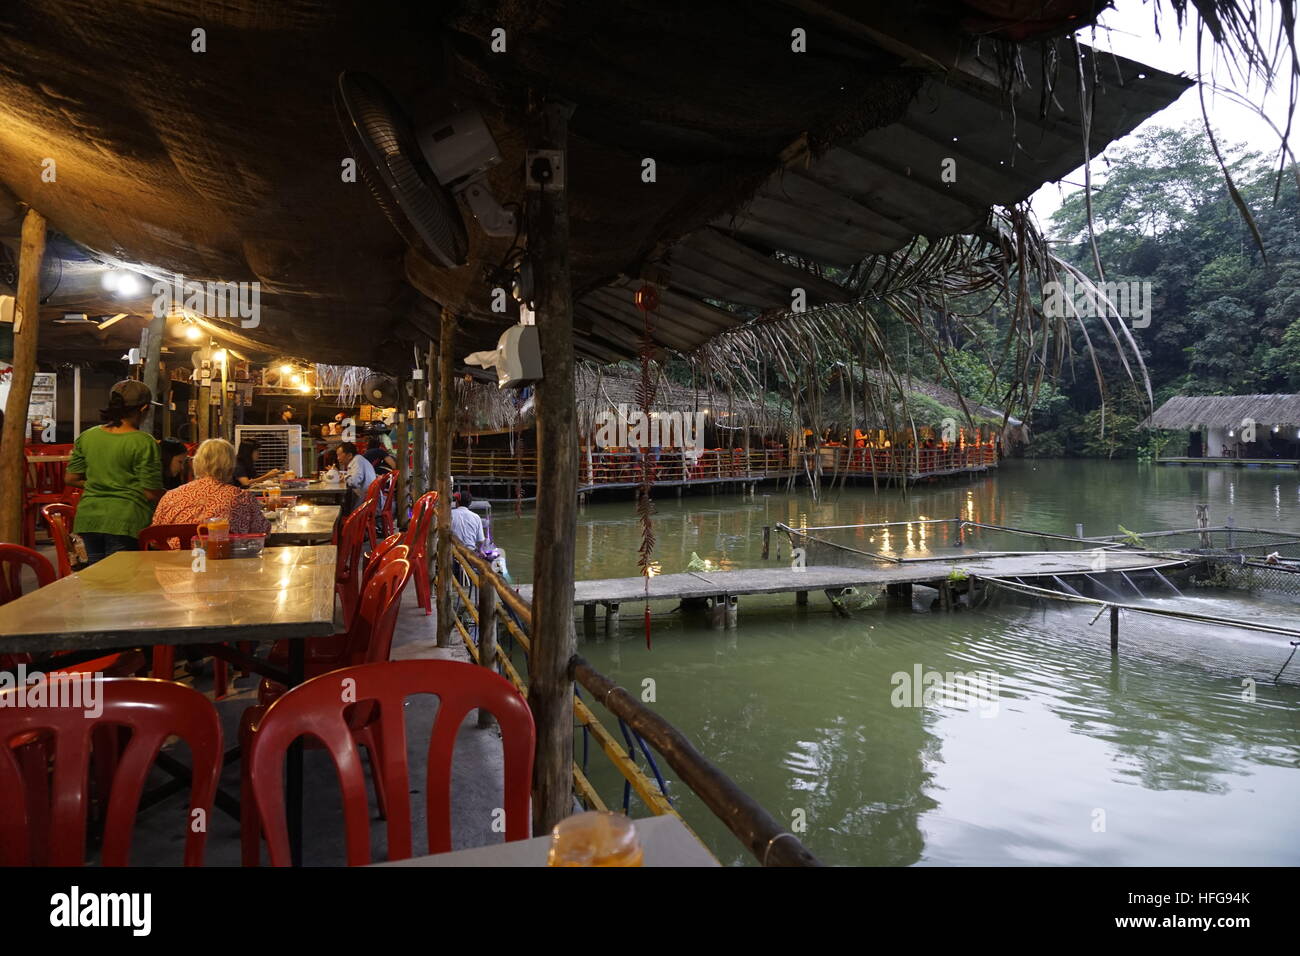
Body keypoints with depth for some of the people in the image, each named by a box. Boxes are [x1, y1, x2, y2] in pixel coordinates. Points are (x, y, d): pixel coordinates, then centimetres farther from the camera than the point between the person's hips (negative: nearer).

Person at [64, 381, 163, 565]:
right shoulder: (144, 443, -12)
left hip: (89, 517, 6)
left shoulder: (87, 436, 6)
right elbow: (151, 493, -12)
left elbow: (70, 479, 12)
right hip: (125, 521, -6)